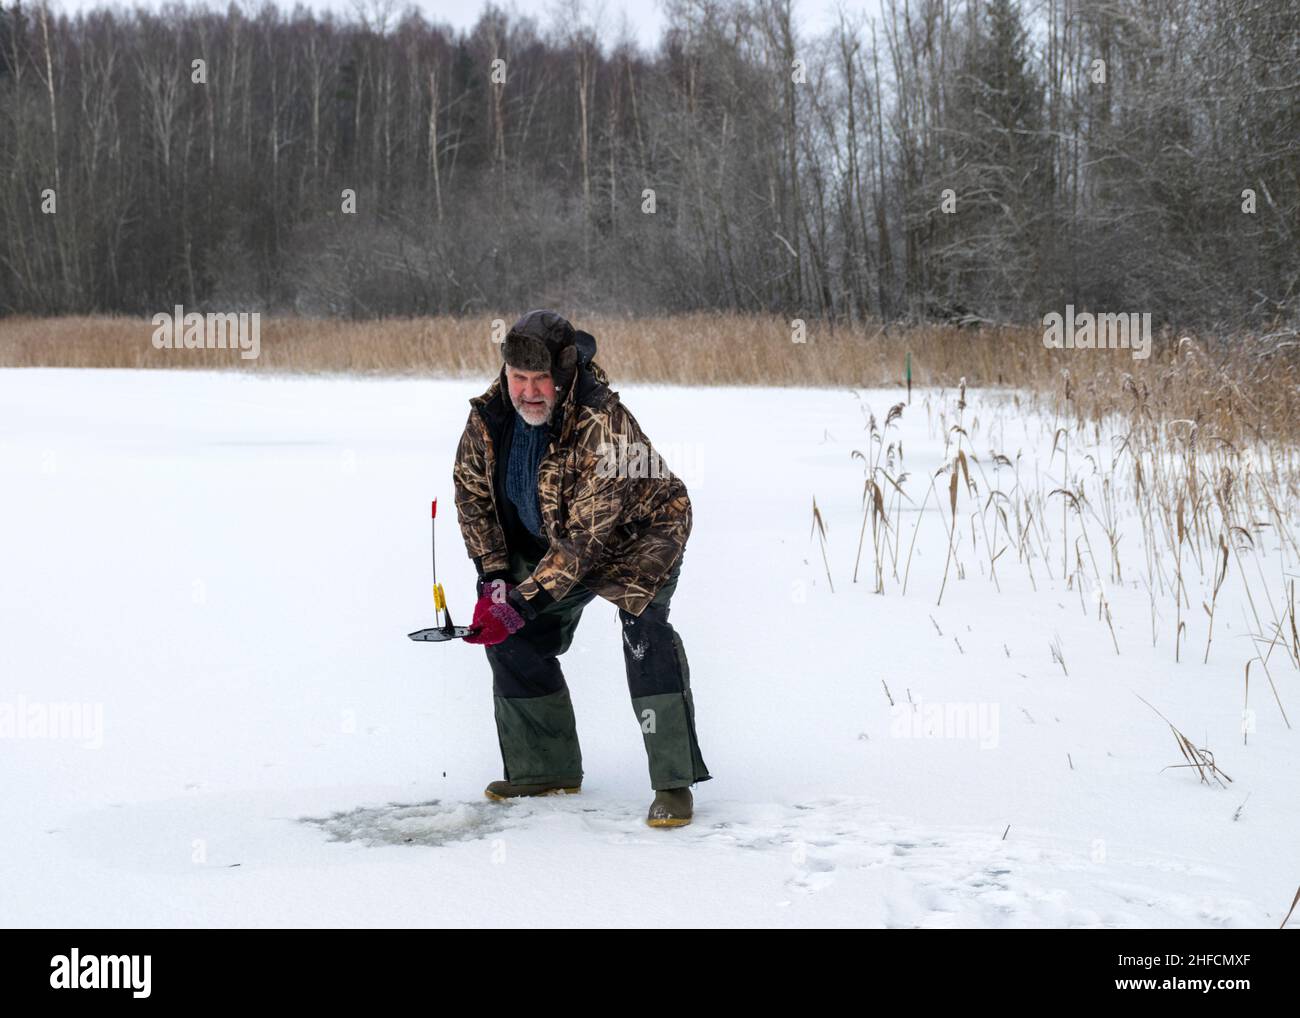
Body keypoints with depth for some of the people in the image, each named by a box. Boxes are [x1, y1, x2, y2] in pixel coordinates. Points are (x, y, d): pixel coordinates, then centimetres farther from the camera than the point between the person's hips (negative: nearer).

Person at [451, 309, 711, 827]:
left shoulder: (604, 424, -37)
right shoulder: (489, 415, -17)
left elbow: (587, 535, -37)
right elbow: (472, 492, -2)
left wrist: (524, 602, -39)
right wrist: (493, 576, -12)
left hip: (634, 532, -7)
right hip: (549, 542, 7)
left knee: (642, 628, -27)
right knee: (512, 640, 2)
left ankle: (674, 782, -22)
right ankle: (544, 767, 18)